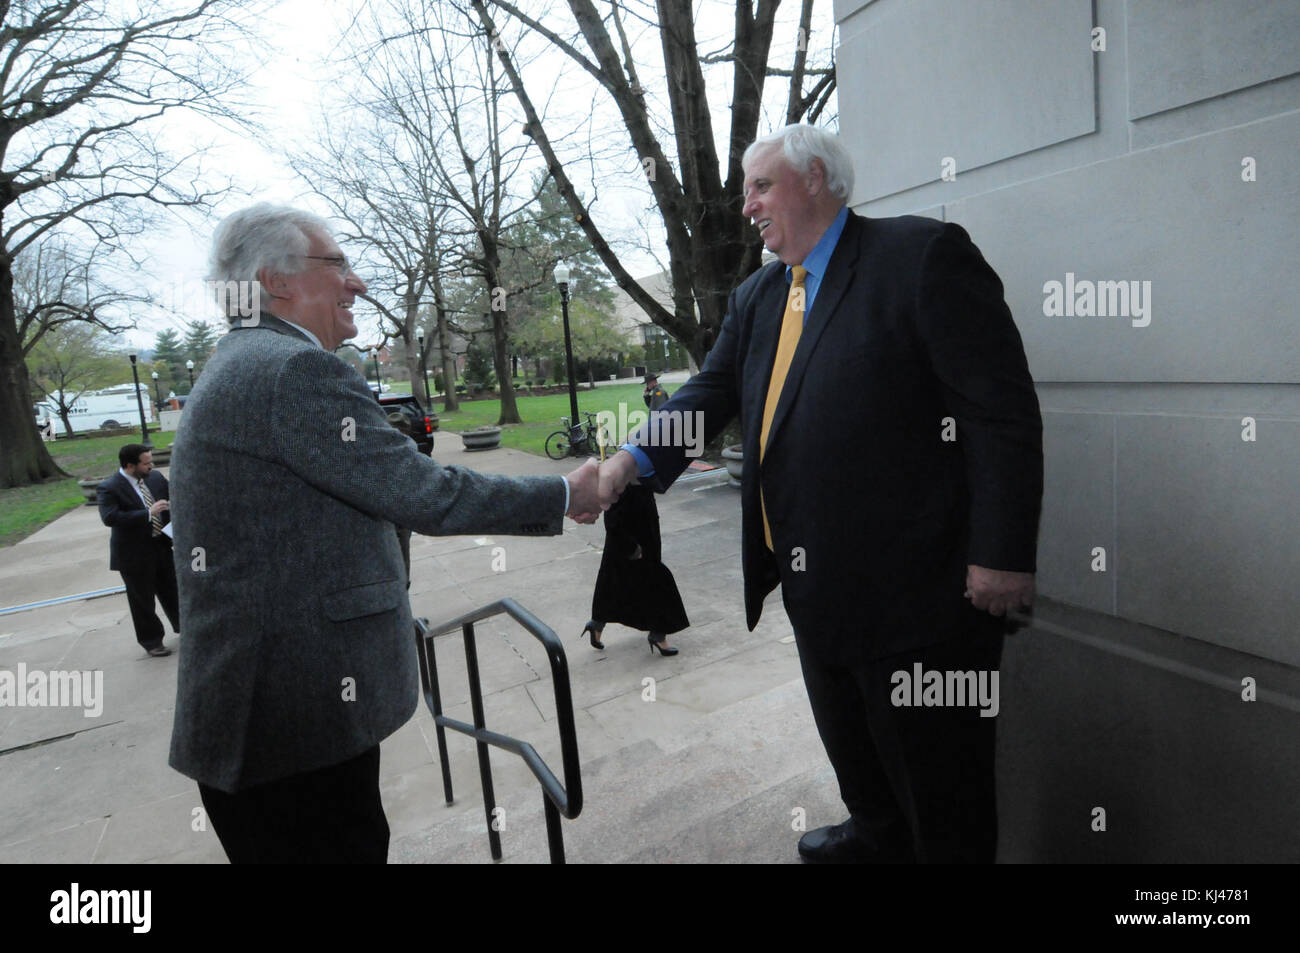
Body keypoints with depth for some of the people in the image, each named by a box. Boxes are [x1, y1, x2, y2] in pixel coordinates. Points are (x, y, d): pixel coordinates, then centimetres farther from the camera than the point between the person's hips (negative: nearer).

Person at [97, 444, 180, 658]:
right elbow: (109, 517, -29)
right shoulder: (109, 488, -17)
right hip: (134, 554, -5)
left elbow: (173, 497, 14)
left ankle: (182, 626, 38)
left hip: (161, 546, 5)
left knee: (171, 591, 18)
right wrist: (148, 514, -34)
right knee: (142, 600, 8)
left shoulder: (156, 477, 1)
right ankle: (151, 641, 24)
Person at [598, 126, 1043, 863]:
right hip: (817, 581, 8)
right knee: (849, 742, 27)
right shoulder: (758, 296, 12)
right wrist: (629, 462, -11)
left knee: (937, 771, 12)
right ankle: (877, 834, 53)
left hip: (916, 580, -7)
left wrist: (1002, 553, -18)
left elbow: (1003, 410, -15)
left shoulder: (923, 255, -12)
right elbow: (712, 393, 5)